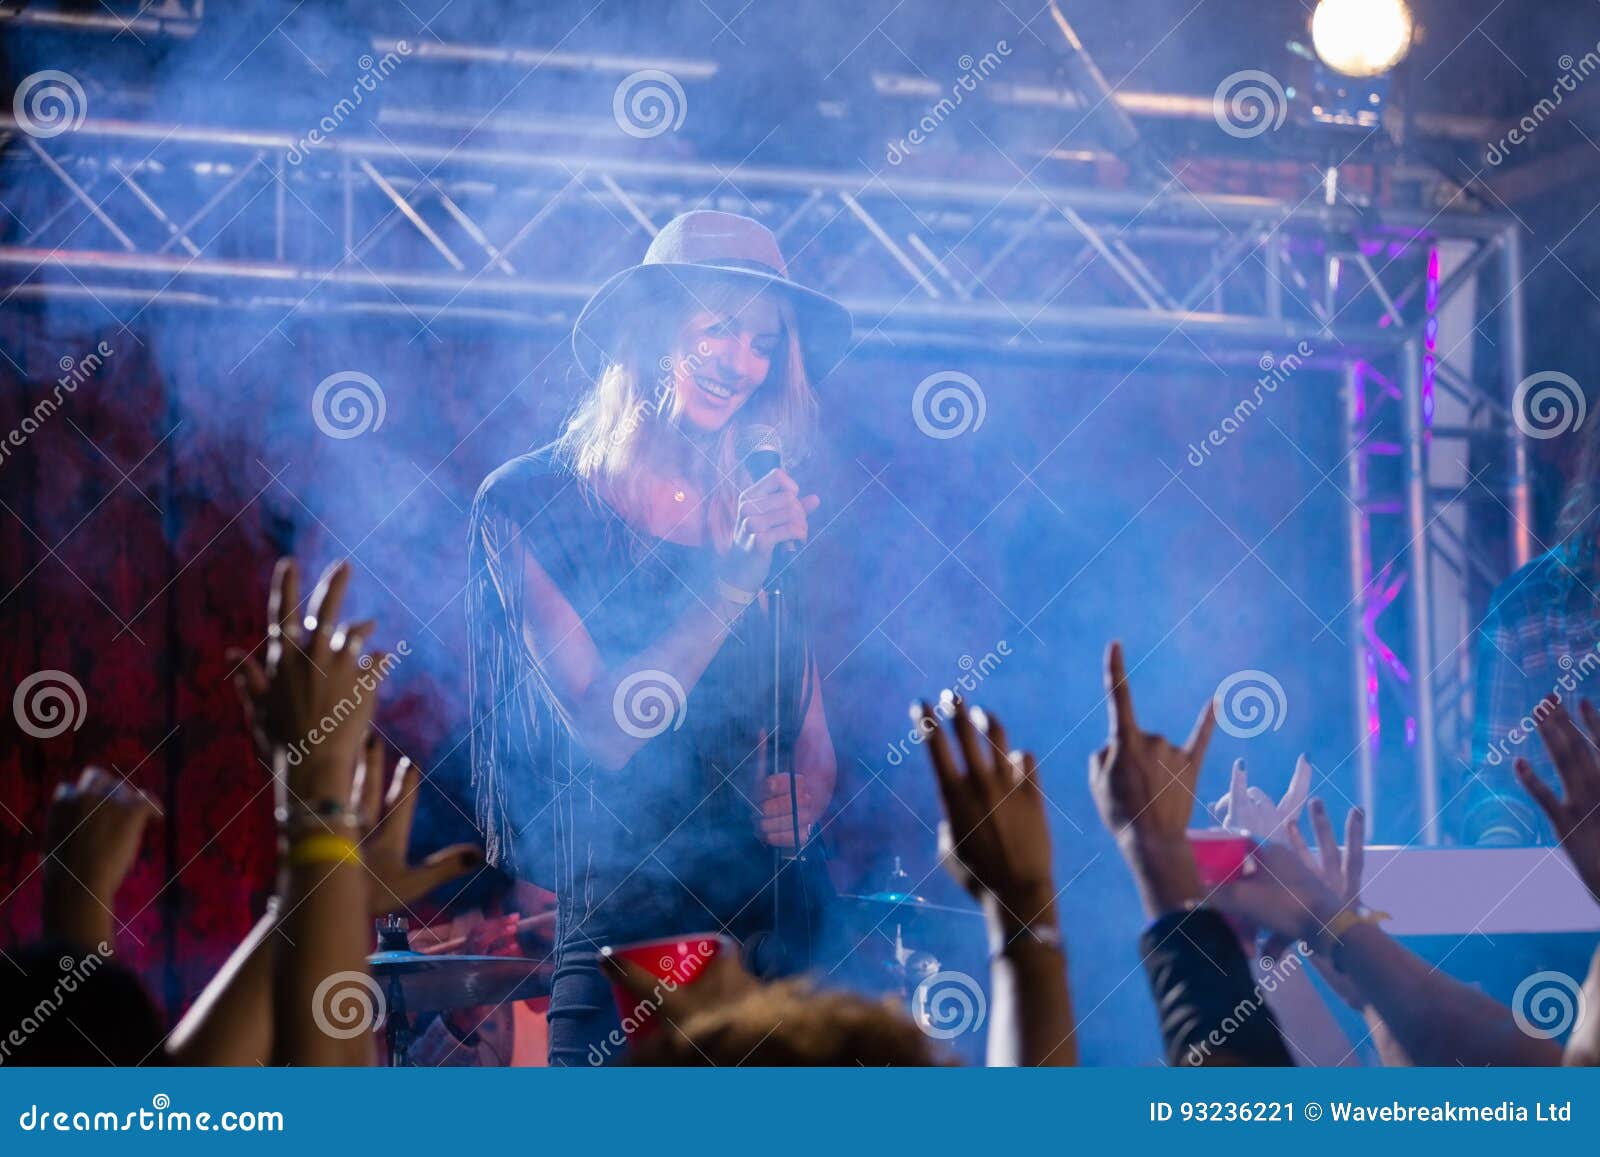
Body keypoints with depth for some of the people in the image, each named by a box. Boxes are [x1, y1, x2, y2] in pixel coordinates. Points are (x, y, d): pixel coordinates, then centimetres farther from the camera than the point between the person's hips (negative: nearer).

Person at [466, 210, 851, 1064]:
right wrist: (734, 579, -17)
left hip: (784, 931, 4)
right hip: (623, 936, -4)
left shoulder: (757, 512, 14)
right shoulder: (528, 504, 0)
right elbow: (604, 728, -11)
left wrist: (800, 799, -5)